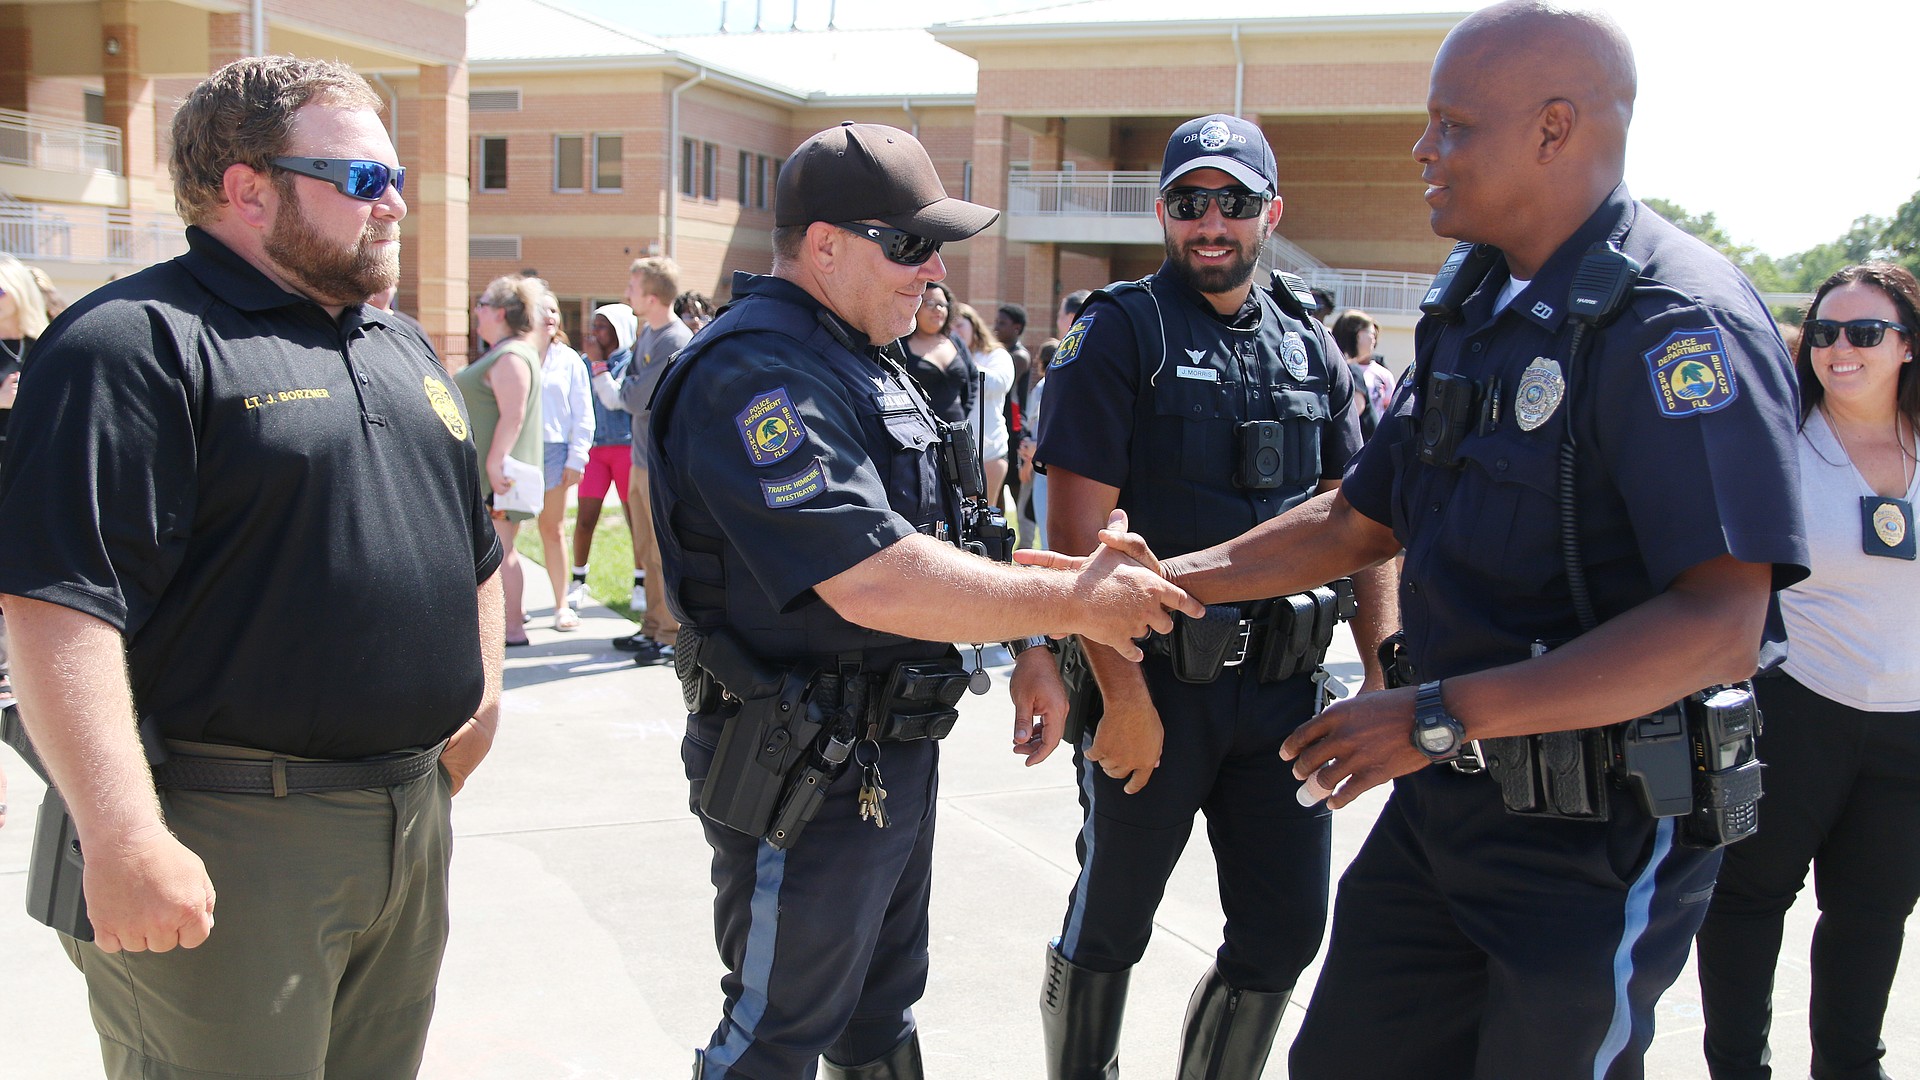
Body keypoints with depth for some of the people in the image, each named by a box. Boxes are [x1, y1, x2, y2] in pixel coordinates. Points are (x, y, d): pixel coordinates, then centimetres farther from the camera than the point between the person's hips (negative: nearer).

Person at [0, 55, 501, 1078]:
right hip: (223, 851, -8)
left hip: (413, 823, 8)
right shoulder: (138, 341, -12)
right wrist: (124, 838, -26)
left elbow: (476, 545, 26)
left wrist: (480, 693, 15)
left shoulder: (403, 349, 15)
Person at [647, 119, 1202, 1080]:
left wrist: (1026, 650, 9)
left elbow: (930, 539, 19)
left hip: (895, 753, 10)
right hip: (804, 773, -10)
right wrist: (1073, 603, -24)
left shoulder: (867, 359, 12)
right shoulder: (753, 374, -22)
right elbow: (875, 581, -32)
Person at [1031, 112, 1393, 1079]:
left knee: (1285, 929, 10)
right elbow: (1078, 527, -13)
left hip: (1283, 686, 5)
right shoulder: (1121, 330, -5)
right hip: (1154, 685, -4)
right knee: (1109, 926, 10)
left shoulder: (1310, 350, 11)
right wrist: (1123, 693, -18)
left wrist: (1383, 671, 0)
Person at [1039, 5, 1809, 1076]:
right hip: (1442, 801, 8)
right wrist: (1166, 578, 10)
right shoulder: (1479, 308, 11)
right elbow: (1358, 524, 18)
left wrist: (1439, 715, -26)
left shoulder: (1677, 321, -18)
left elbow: (1719, 626, -27)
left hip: (1598, 829, -8)